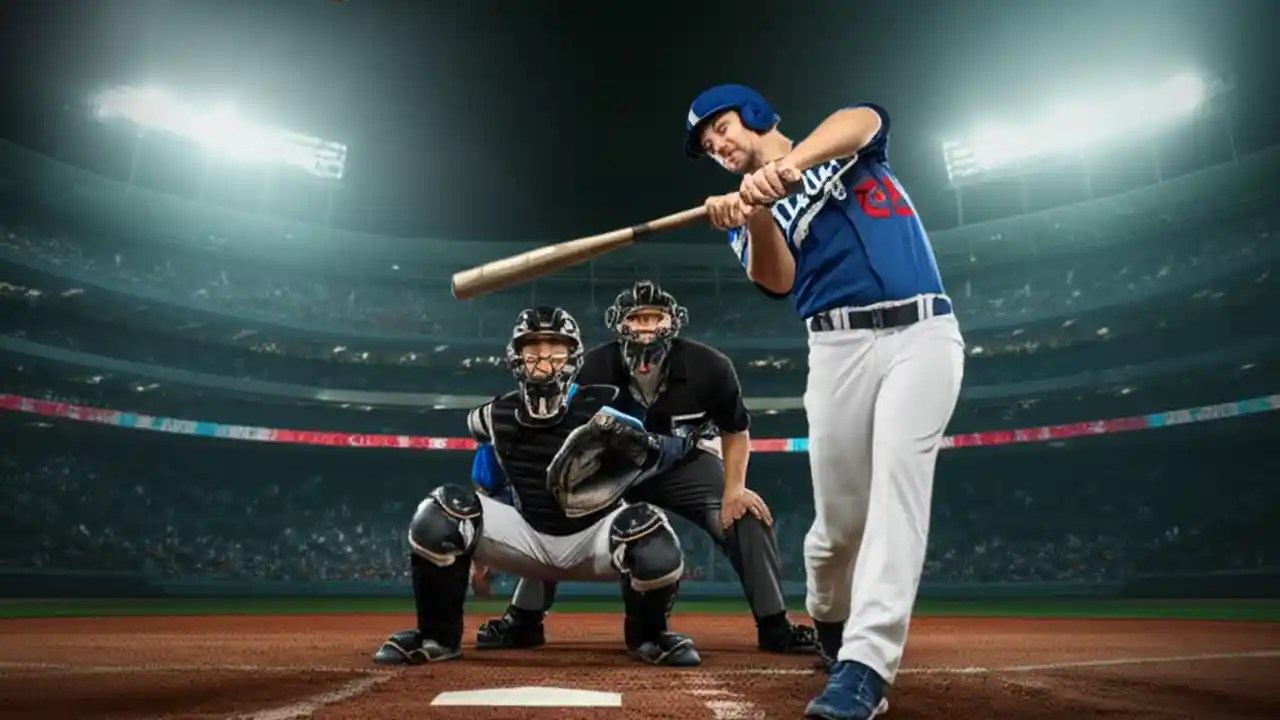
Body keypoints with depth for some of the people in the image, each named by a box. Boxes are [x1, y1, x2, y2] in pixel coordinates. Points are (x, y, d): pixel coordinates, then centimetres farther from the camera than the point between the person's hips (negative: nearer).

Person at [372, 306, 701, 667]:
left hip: (593, 537, -2)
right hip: (529, 536, 3)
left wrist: (638, 445, -24)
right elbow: (485, 492, 9)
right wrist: (479, 552, 12)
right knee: (438, 517, -19)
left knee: (656, 551, -34)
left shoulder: (604, 411, -17)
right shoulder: (497, 417, -6)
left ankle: (648, 637, 1)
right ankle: (437, 637, 1)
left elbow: (674, 450, -9)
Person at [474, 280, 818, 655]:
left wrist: (734, 489, -19)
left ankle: (775, 627, -3)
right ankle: (524, 620, 5)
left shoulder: (710, 367, -26)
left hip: (688, 464, 0)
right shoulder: (593, 368, -27)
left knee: (747, 515, -19)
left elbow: (736, 431, -8)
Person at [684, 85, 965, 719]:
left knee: (898, 486, -17)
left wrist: (791, 164, -29)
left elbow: (861, 119, -11)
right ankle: (829, 622, 30)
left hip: (923, 334, -1)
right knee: (839, 516, 1)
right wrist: (754, 216, -27)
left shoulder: (847, 148, 15)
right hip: (840, 346, 1)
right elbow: (776, 281, -7)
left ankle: (866, 663, -19)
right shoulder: (749, 217, 14)